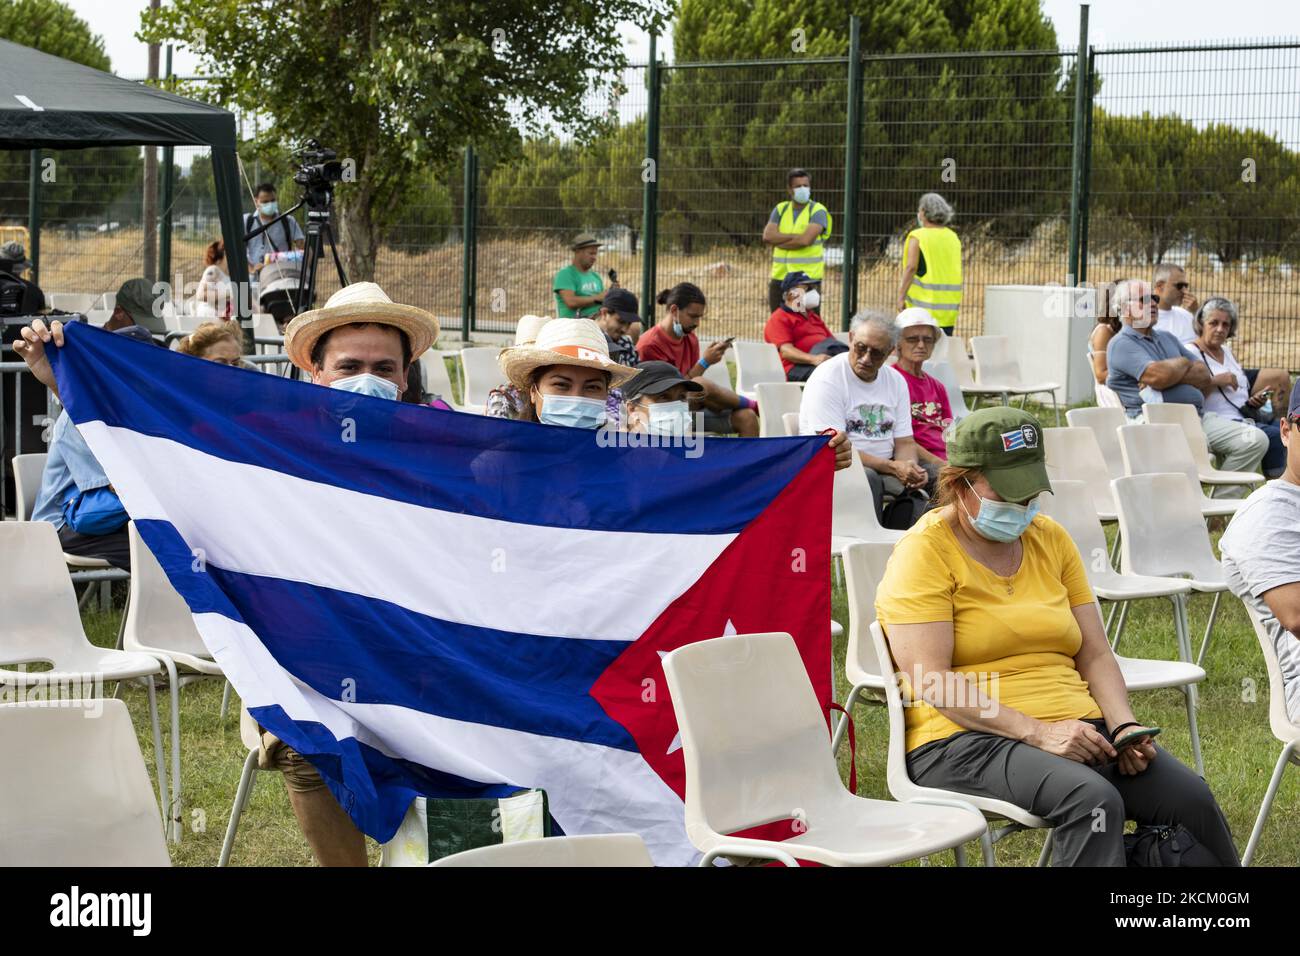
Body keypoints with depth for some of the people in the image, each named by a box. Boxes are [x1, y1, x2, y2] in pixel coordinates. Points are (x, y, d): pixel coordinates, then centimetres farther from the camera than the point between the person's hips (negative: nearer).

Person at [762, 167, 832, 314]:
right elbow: (767, 236, -4)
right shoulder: (780, 209, 12)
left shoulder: (817, 211, -3)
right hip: (779, 278, 5)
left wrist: (779, 242, -5)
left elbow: (806, 240, -17)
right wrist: (795, 236, -13)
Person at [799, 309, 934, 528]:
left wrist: (911, 468, -15)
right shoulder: (827, 378, -11)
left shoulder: (896, 381, 10)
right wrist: (892, 467, -24)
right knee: (869, 478, -37)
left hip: (884, 469, 7)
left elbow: (904, 442, 10)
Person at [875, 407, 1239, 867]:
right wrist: (1038, 733, -21)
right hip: (967, 740, -6)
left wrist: (1124, 725, -5)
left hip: (1076, 727, 6)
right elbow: (931, 682, -15)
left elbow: (1094, 656, 15)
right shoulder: (924, 552, -5)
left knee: (1189, 796, -19)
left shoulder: (1050, 539, 15)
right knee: (1093, 799, -34)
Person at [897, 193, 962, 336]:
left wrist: (901, 297, -11)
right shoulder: (953, 237, 11)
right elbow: (956, 271, 13)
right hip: (949, 307, 6)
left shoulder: (917, 237, -7)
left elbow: (911, 268, -14)